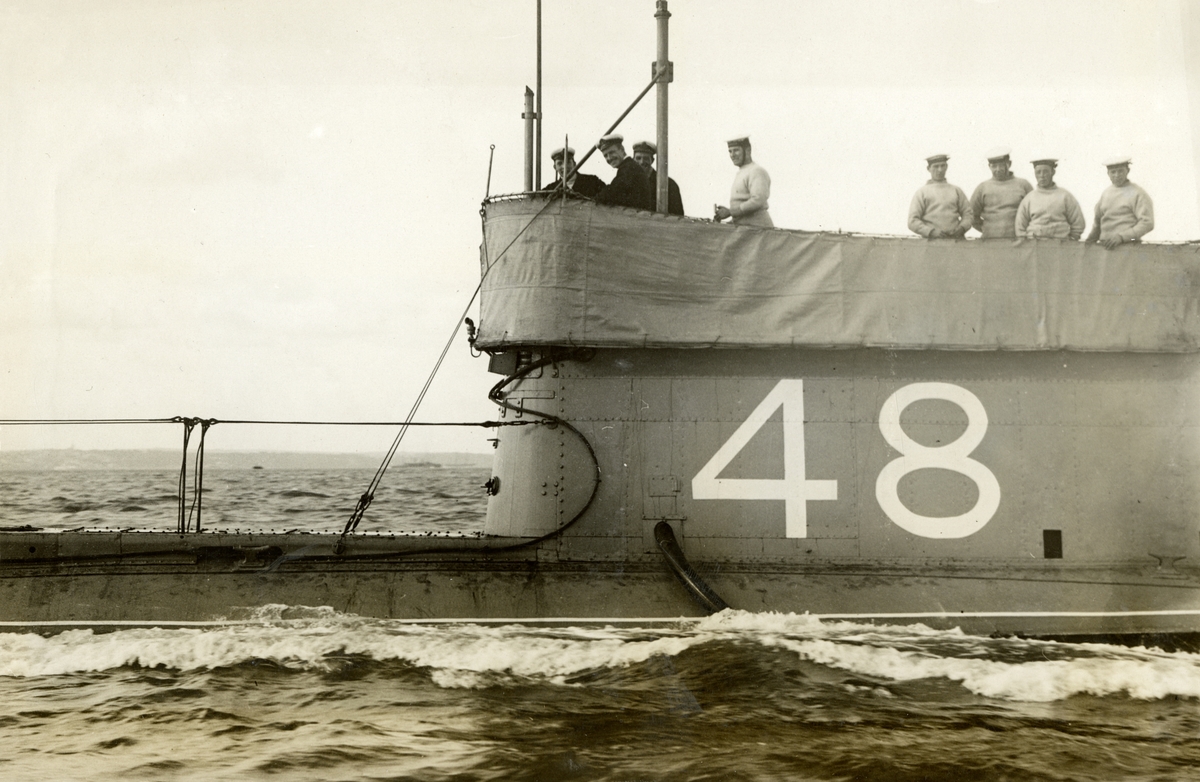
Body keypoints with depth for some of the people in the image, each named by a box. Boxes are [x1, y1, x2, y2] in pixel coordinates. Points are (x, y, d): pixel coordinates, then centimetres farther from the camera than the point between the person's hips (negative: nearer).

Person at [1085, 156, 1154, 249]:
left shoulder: (1138, 194, -1)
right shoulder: (1106, 193, 17)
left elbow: (1147, 223, -8)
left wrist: (1121, 237, -15)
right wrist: (1089, 242, 16)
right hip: (1104, 246, 5)